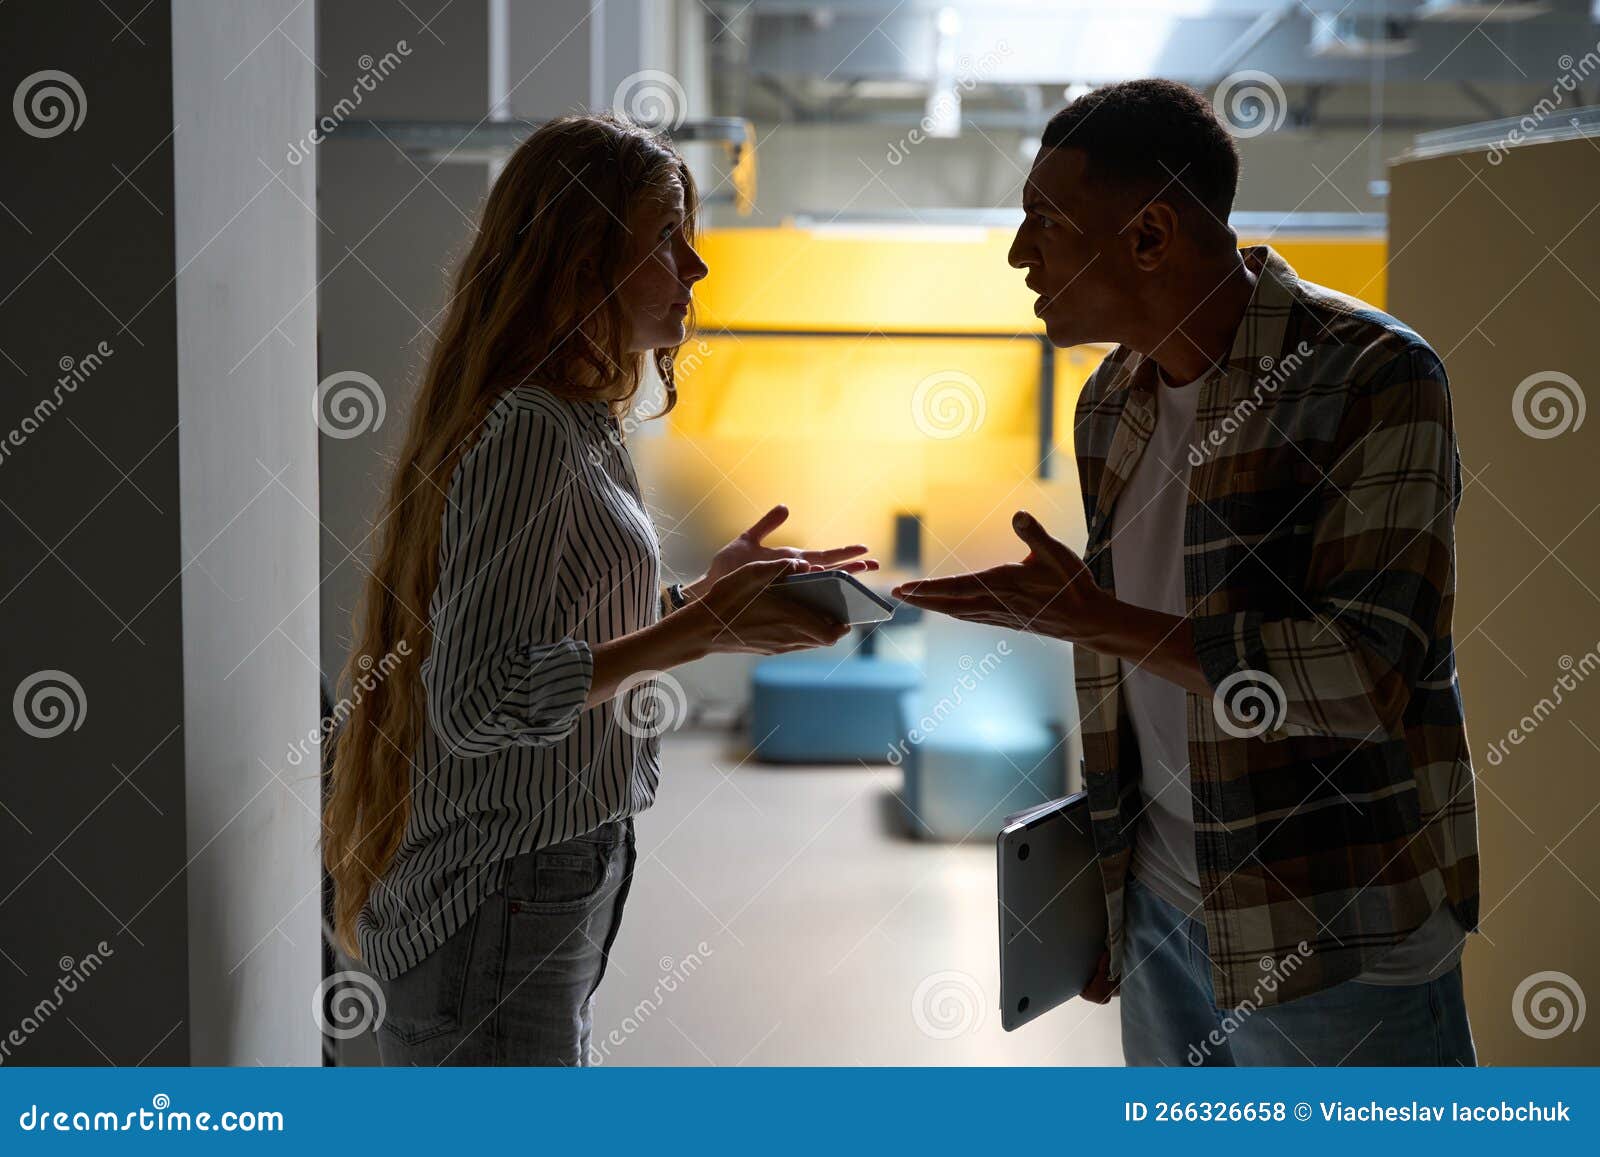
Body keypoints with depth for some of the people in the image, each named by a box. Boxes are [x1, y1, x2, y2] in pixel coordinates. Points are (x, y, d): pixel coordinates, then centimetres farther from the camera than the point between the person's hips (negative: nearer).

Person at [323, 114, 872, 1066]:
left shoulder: (580, 423, 11)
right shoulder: (525, 431, -19)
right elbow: (476, 702, -25)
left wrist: (712, 593, 8)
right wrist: (699, 630, -22)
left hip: (562, 875, 10)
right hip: (496, 902, -10)